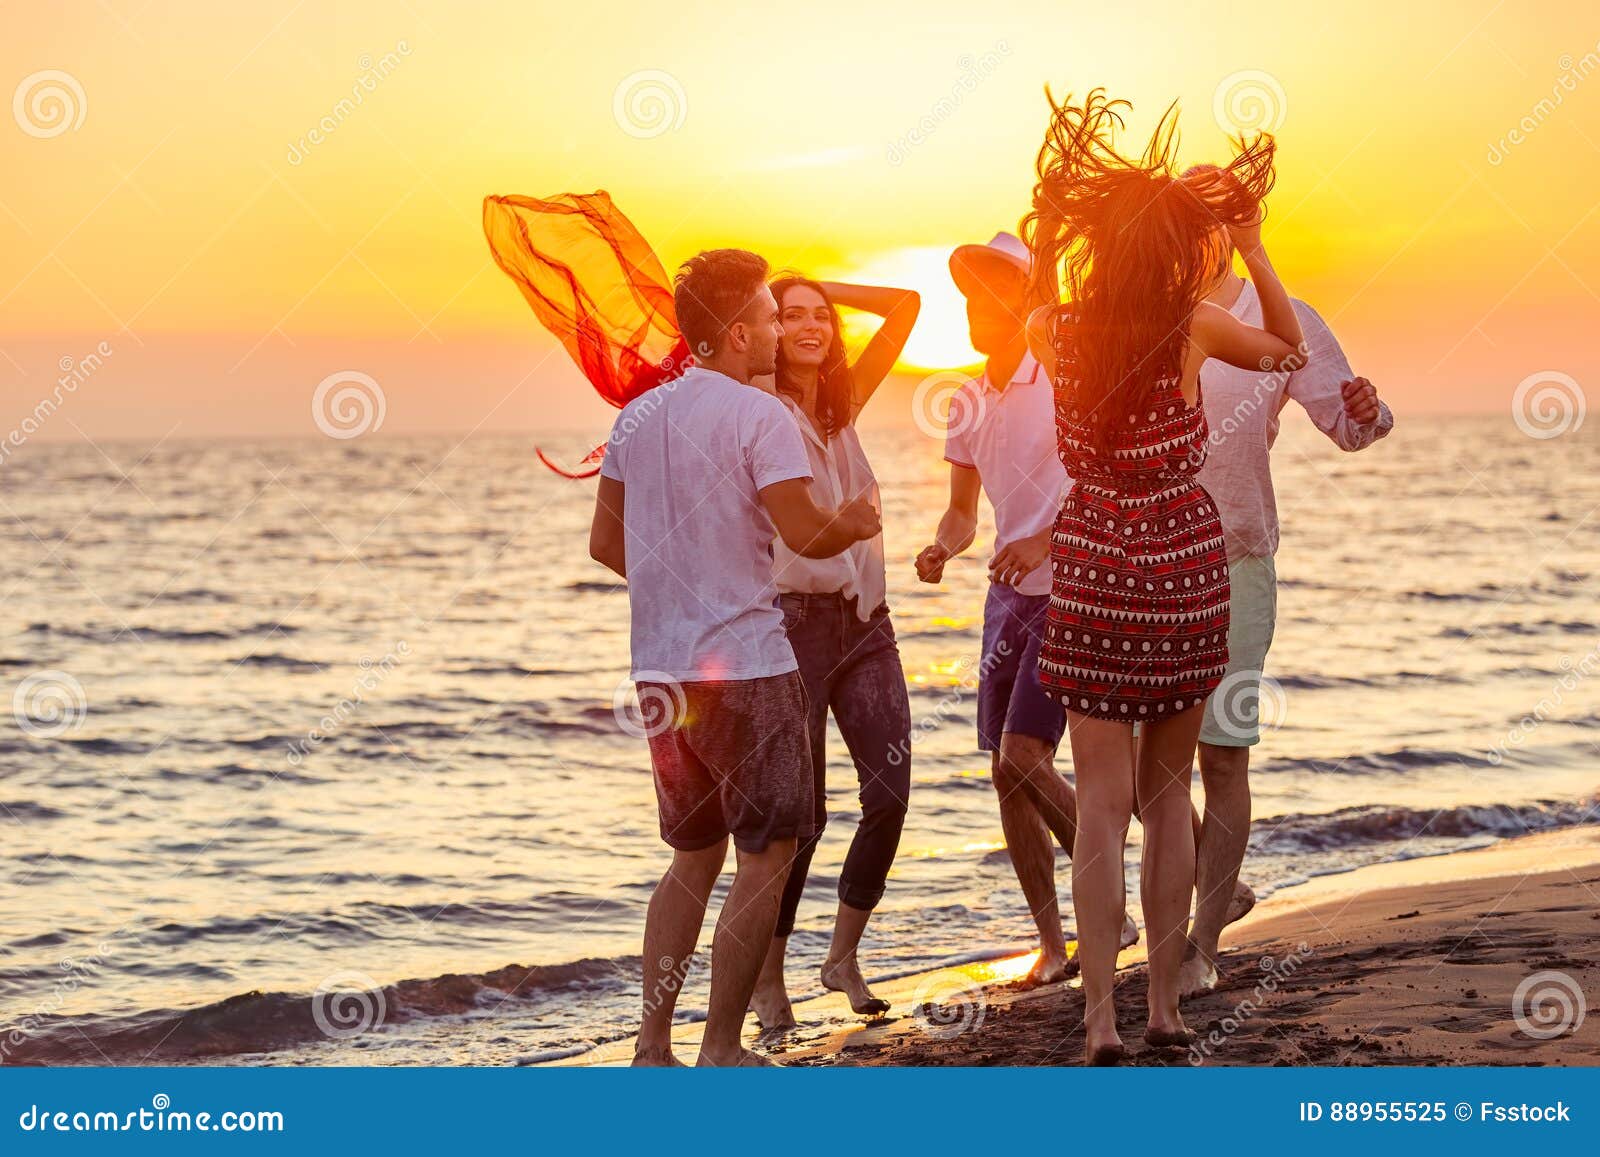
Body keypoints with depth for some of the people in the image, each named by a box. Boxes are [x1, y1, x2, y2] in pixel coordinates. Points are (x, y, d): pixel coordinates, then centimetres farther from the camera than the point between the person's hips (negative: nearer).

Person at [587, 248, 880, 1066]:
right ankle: (720, 1048, 2)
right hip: (744, 664, -7)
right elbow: (805, 535, -18)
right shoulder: (759, 417, -11)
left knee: (695, 853, 17)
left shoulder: (637, 415, 10)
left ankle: (652, 1041, 13)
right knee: (766, 853, 2)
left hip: (661, 668, 7)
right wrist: (854, 524, 3)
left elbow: (605, 543, 15)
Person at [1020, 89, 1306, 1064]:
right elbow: (1289, 349, 8)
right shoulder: (1195, 324, -10)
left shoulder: (1054, 330, -6)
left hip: (1092, 573, 0)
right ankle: (1166, 1008, 14)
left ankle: (1102, 1022, -6)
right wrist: (1251, 247, 4)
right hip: (1187, 571, 0)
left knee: (1103, 803, 0)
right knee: (1169, 790, 11)